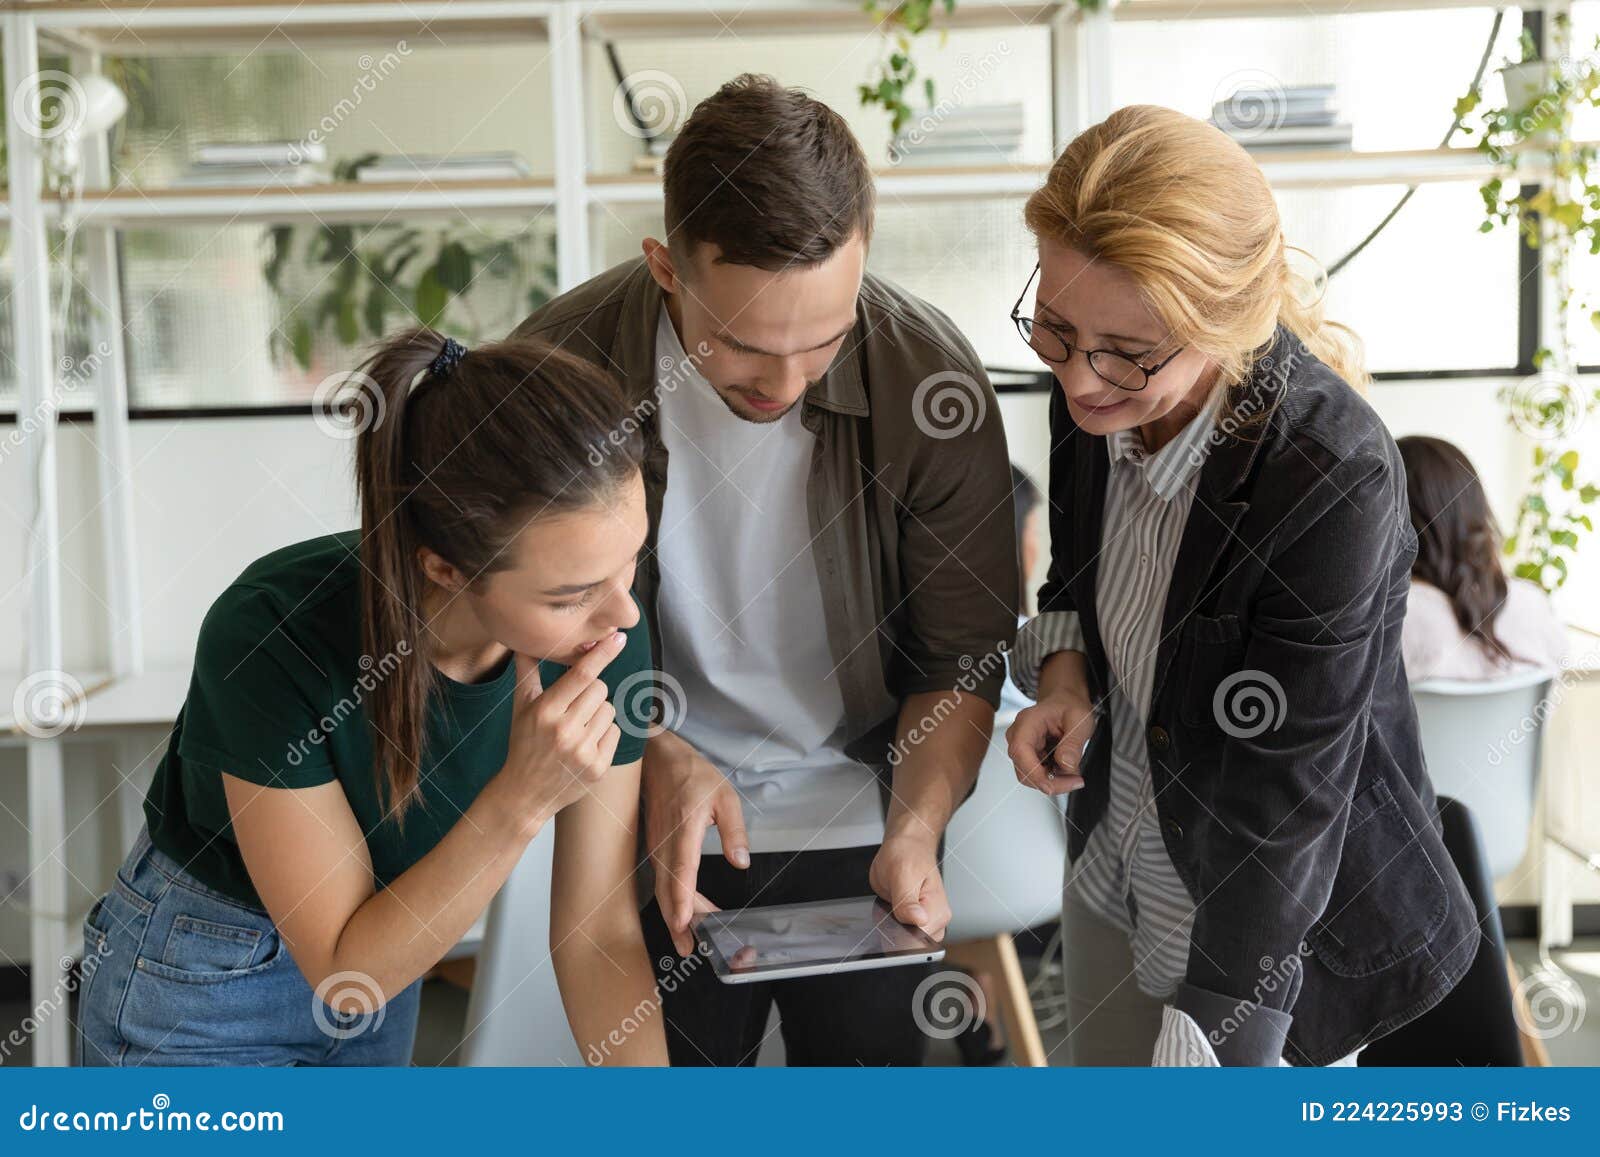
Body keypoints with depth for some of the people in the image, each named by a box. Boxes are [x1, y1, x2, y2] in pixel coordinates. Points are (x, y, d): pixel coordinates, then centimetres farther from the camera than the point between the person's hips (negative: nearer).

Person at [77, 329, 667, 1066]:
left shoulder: (603, 641, -22)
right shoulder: (273, 635, -32)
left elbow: (601, 932, -13)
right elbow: (343, 970, -25)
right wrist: (520, 799, -35)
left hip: (383, 952, 4)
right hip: (199, 983, -4)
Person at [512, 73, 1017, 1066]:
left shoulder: (931, 376, -18)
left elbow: (963, 655, -9)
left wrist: (915, 830, -22)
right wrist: (658, 757, -22)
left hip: (858, 823, 0)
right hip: (655, 830, 0)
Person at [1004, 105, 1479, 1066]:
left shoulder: (1334, 482, -33)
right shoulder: (1093, 393, -13)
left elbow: (1280, 810, -28)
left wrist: (1204, 1030, -24)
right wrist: (1062, 671, -11)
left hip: (1275, 923, -6)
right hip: (1114, 872, 7)